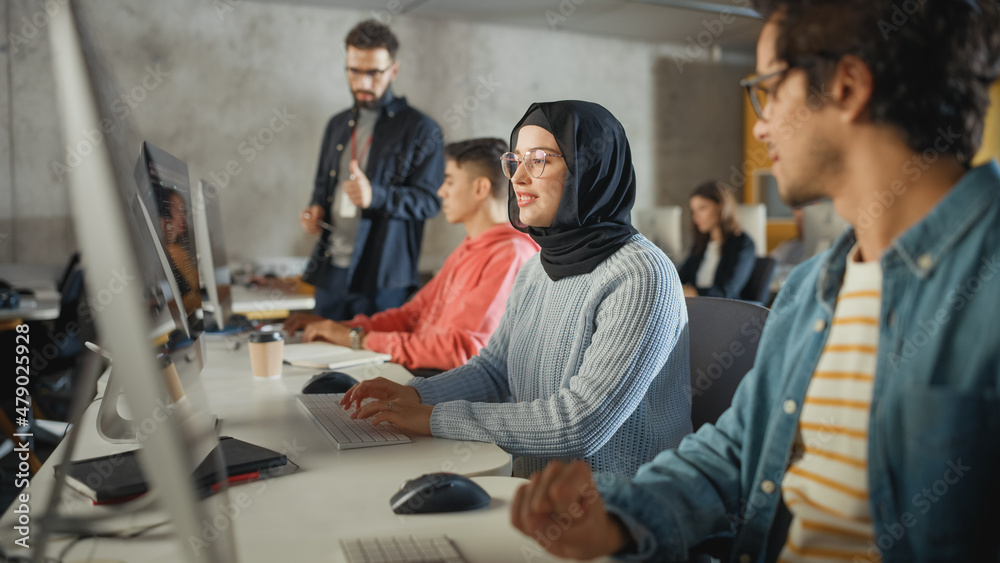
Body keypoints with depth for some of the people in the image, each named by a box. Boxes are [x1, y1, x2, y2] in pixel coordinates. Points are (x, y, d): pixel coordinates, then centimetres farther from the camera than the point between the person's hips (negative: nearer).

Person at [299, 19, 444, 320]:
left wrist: (375, 195, -25)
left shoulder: (421, 129, -4)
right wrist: (316, 208, 4)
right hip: (330, 270, 6)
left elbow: (429, 200, -10)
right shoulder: (338, 124, 16)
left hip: (381, 277, -5)